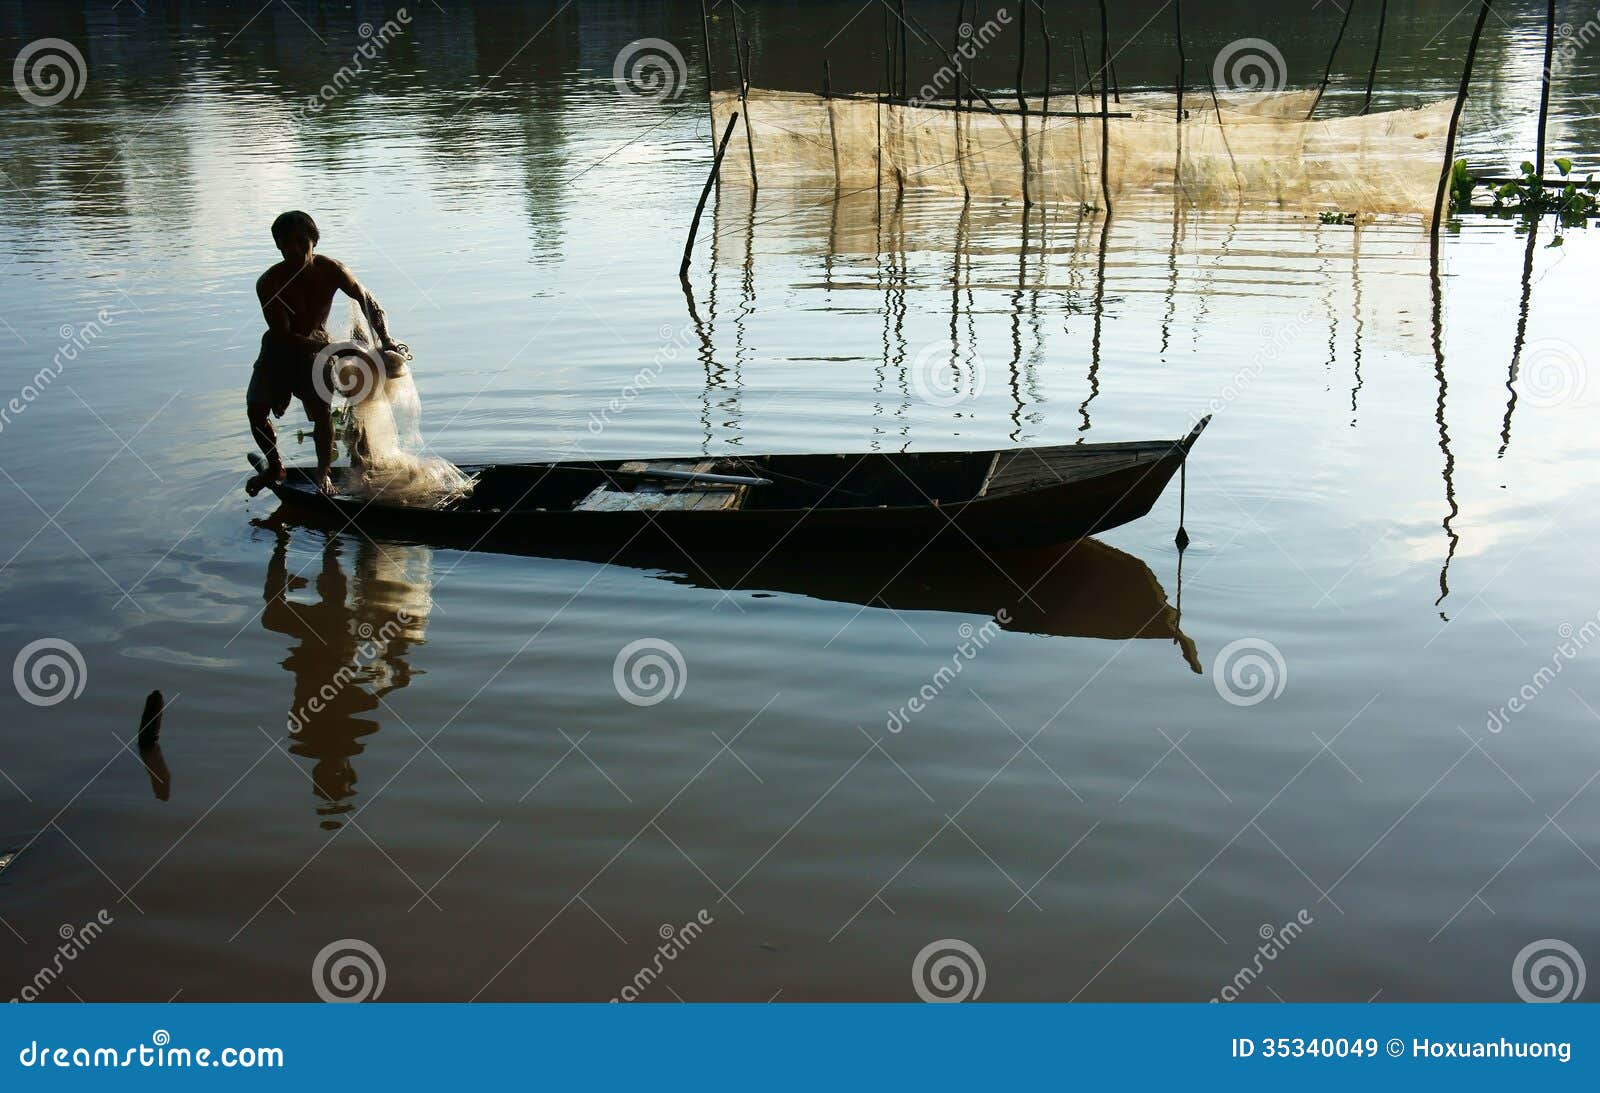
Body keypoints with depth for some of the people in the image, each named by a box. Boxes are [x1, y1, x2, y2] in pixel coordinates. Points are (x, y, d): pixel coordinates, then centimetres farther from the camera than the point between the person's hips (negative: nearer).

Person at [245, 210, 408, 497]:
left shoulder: (330, 271, -20)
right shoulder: (269, 284, -25)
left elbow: (369, 303, -7)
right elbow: (283, 333, -27)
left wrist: (386, 342, -20)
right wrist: (324, 346, -39)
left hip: (318, 347, 0)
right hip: (279, 348, 0)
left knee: (321, 408, -20)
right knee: (256, 409, -7)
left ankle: (324, 472, -1)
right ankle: (275, 467, 18)